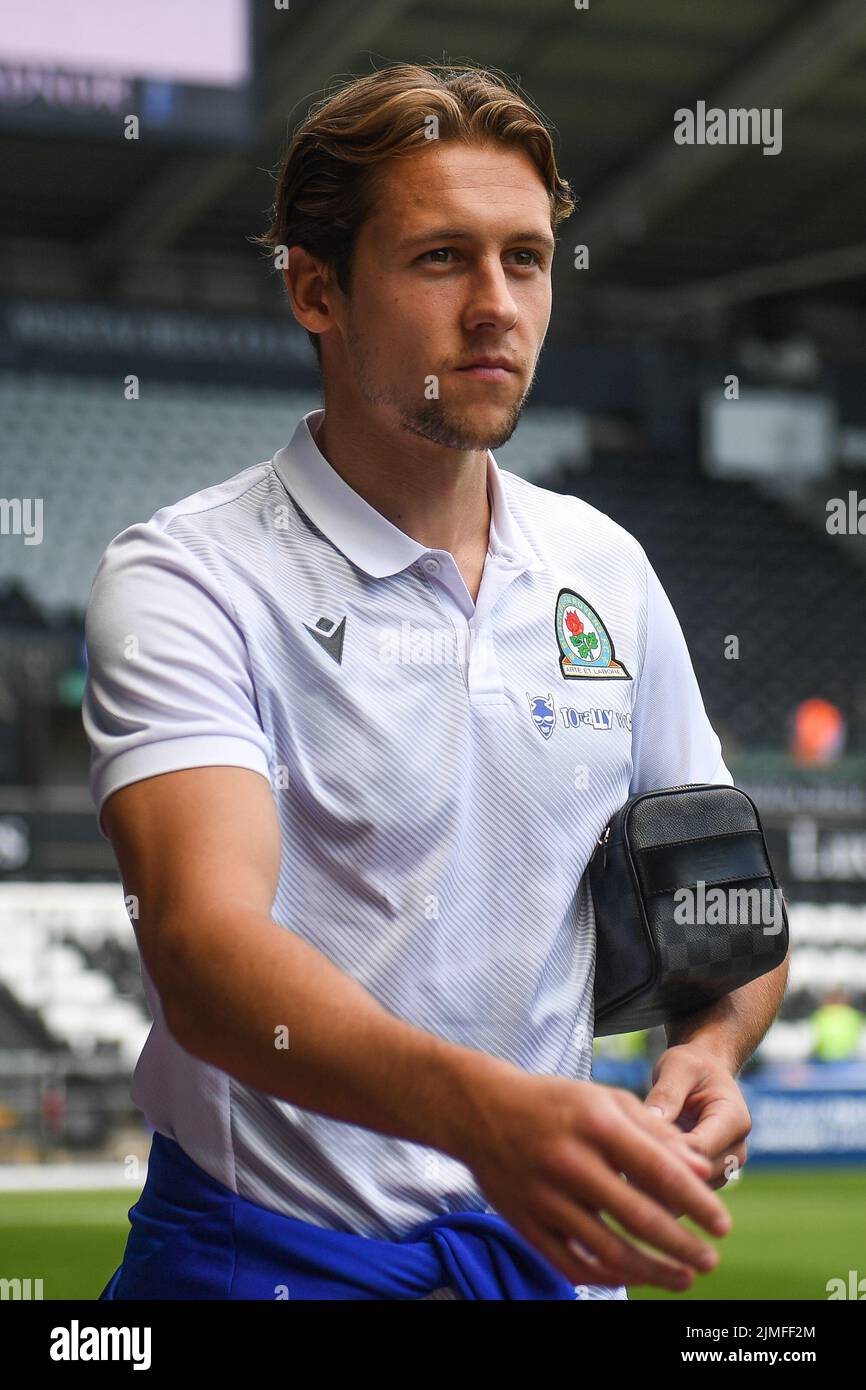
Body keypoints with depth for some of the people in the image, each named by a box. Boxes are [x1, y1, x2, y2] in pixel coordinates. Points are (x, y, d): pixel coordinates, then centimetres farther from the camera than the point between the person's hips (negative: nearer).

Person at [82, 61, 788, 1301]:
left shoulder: (605, 569, 4)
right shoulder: (186, 580, -15)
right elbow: (205, 945, -30)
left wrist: (713, 1047, -12)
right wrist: (481, 1109, -46)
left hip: (547, 1241, 5)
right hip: (271, 1256, -5)